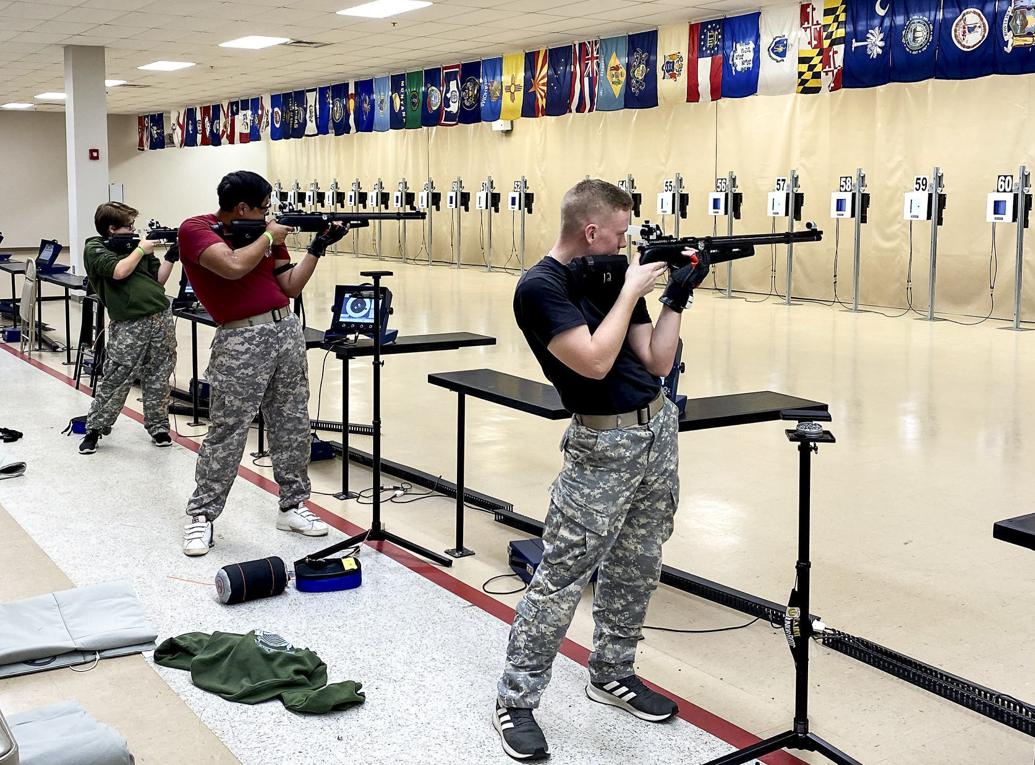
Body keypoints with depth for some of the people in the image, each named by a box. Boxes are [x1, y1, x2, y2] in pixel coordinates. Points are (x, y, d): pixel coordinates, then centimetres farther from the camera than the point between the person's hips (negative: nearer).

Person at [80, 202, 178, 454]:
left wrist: (170, 257, 3)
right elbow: (119, 271, -18)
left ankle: (158, 426, 20)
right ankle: (94, 429, 11)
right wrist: (141, 250, -7)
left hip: (161, 317, 5)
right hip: (129, 325, -5)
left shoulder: (134, 244, 16)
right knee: (115, 380, -2)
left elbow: (158, 279, 16)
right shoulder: (95, 248, -1)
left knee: (159, 378, 9)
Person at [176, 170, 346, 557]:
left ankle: (292, 506, 22)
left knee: (293, 426, 10)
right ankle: (201, 516, 8)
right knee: (227, 435, -4)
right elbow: (233, 267, -22)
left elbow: (291, 286, 12)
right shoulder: (195, 229, -6)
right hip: (241, 340, -6)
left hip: (287, 330, 7)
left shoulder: (266, 233, 13)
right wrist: (268, 238, -8)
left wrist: (318, 246, 4)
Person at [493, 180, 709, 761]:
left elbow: (657, 362, 8)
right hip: (604, 445, -7)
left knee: (638, 568, 15)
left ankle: (613, 675, 30)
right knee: (563, 576, -6)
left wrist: (677, 297, -1)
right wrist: (631, 292, -14)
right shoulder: (540, 287, -13)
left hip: (659, 428, 8)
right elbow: (594, 360, -23)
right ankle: (516, 700, 4)